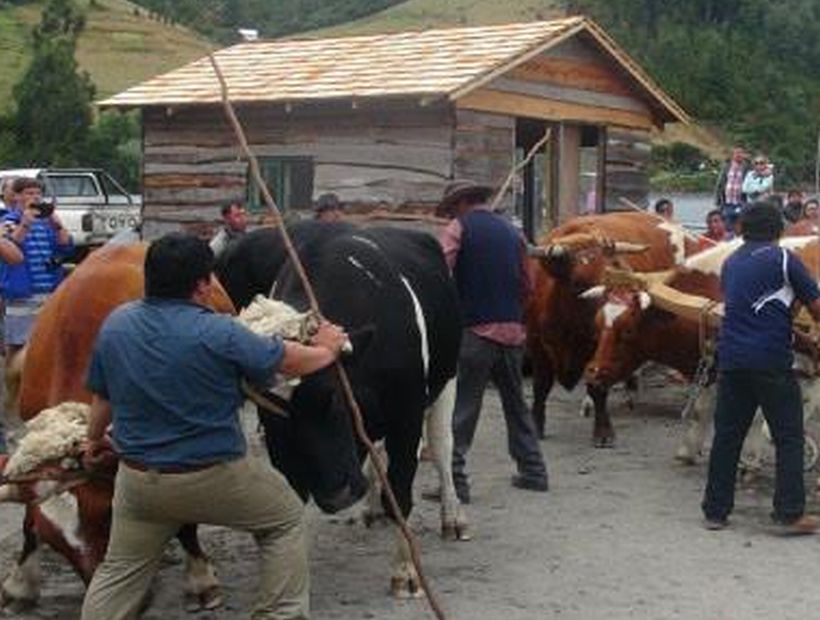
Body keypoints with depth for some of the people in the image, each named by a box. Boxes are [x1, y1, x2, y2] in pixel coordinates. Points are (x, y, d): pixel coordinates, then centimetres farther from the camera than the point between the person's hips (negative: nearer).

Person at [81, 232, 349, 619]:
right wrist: (326, 348, 17)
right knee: (286, 520, 19)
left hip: (137, 480, 4)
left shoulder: (114, 325, -3)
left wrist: (94, 441, 29)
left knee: (120, 570, 18)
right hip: (215, 477, -4)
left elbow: (102, 398, 9)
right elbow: (292, 362, -5)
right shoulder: (218, 333, -18)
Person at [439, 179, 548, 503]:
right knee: (516, 404, 18)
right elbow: (526, 286, 17)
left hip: (474, 331, -6)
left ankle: (454, 479, -5)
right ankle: (533, 471, 23)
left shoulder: (459, 228, -3)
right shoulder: (512, 232, 14)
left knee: (461, 410, -2)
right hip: (513, 331, 6)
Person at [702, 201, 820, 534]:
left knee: (726, 435, 10)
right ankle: (790, 513, 0)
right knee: (788, 437, 3)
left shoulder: (731, 263, 15)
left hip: (731, 360, 5)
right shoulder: (783, 259, -3)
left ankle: (715, 511, 12)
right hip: (772, 362, -5)